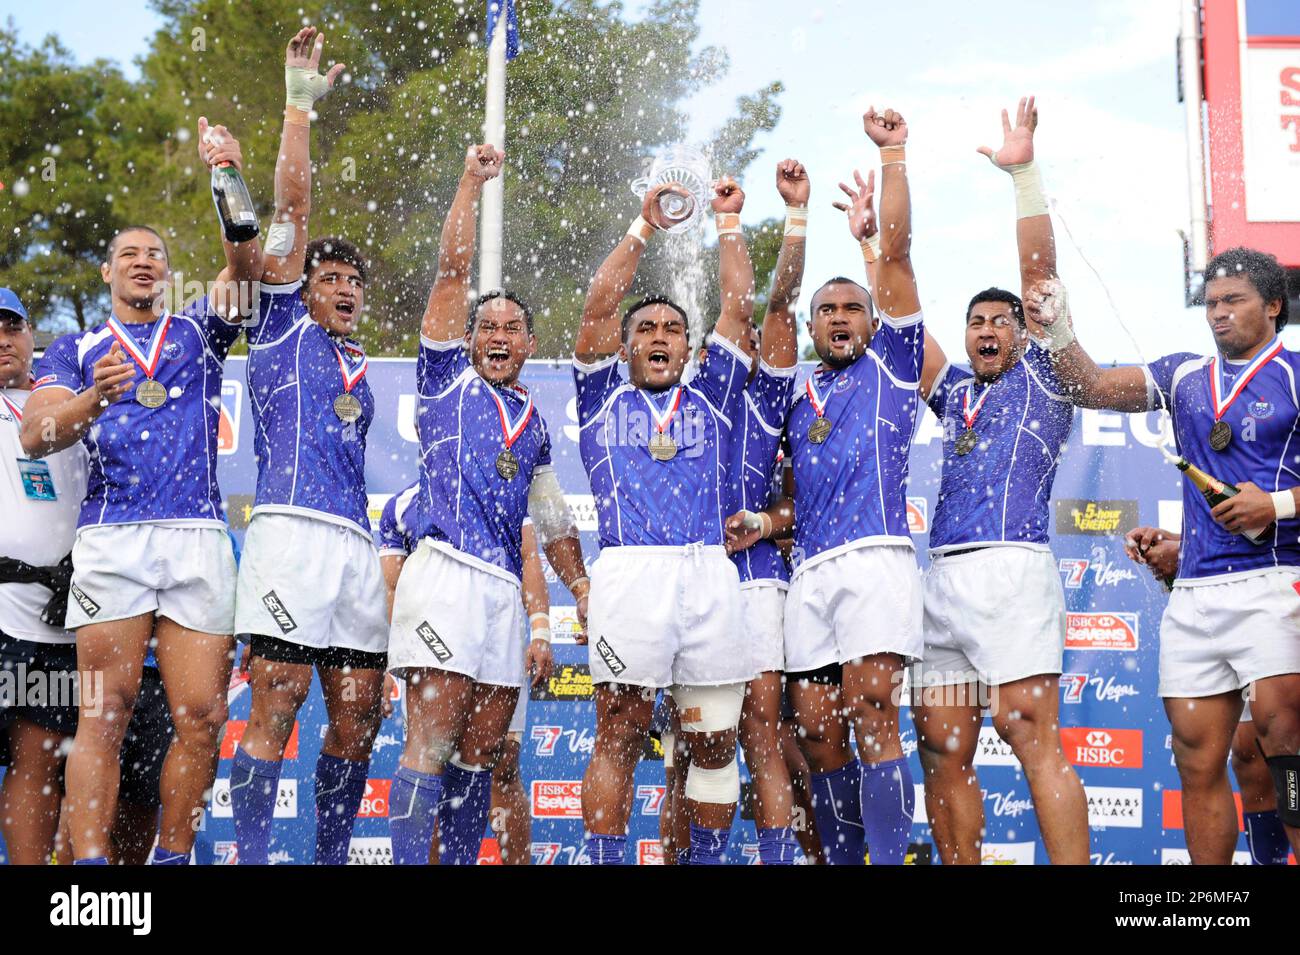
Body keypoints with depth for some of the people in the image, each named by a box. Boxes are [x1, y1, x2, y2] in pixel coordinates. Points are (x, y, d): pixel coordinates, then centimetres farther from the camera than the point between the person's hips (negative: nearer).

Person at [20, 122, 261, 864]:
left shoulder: (199, 332, 21)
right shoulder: (76, 350, 18)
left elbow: (245, 266, 3)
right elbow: (36, 436, 3)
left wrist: (230, 180, -12)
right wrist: (94, 397, -17)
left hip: (198, 539, 1)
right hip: (110, 540, -1)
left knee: (203, 716, -4)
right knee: (106, 712, -10)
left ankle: (173, 857, 8)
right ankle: (91, 862, -10)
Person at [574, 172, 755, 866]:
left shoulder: (711, 401, 25)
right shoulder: (603, 402, 21)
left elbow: (739, 308, 21)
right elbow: (597, 307, 12)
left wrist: (728, 222, 24)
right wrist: (644, 226, 14)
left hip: (710, 574, 2)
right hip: (629, 569, -2)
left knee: (713, 740, 0)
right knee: (619, 736, -6)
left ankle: (708, 859, 8)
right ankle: (601, 860, -3)